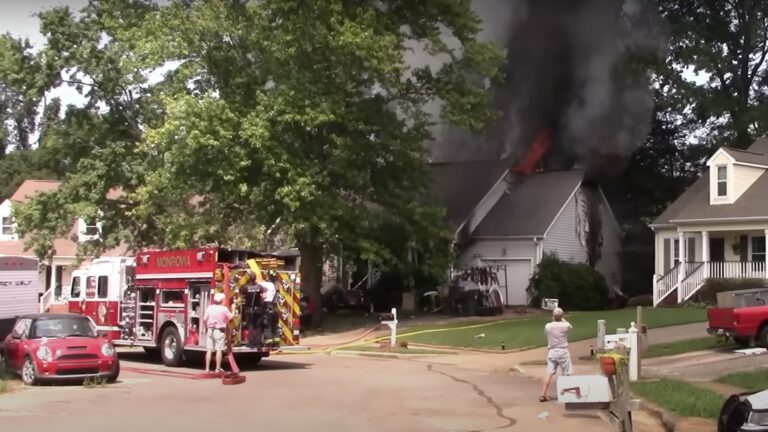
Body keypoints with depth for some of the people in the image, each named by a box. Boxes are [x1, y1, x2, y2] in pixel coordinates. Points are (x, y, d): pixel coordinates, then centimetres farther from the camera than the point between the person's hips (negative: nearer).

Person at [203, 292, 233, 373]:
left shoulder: (209, 308, 0)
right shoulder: (224, 309, -7)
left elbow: (205, 319, 0)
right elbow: (230, 318, 3)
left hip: (210, 330, 3)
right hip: (220, 331, -3)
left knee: (209, 350, 4)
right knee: (219, 350, -1)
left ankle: (207, 368, 4)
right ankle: (218, 368, -2)